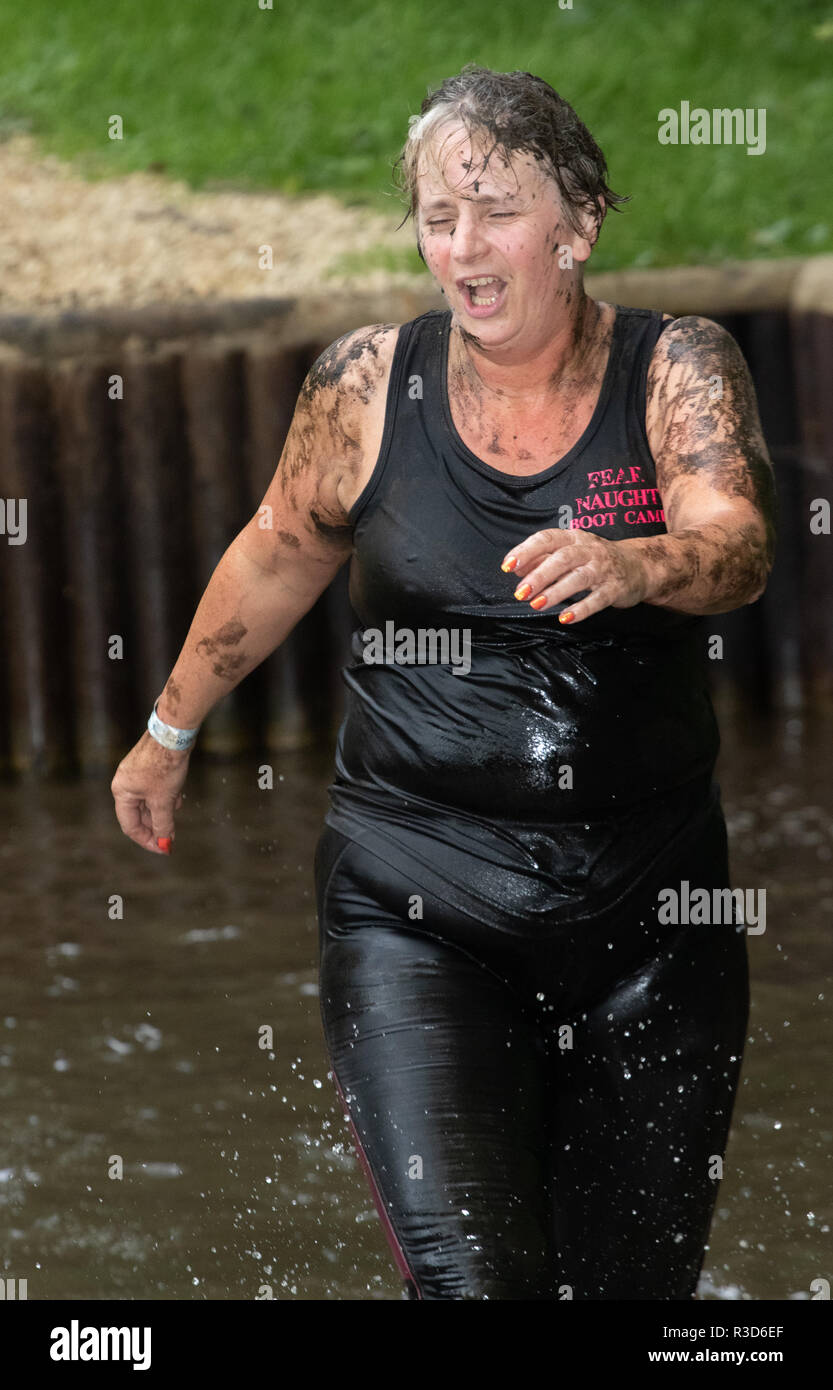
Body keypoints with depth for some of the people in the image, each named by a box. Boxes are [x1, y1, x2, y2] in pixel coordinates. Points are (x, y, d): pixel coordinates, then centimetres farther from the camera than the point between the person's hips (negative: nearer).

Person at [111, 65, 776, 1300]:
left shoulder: (678, 370, -2)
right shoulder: (368, 384, 1)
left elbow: (740, 544, -19)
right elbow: (277, 560, 17)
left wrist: (630, 567, -42)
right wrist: (170, 731, 28)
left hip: (649, 914, 1)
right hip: (416, 906, -1)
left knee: (634, 1278, 9)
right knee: (473, 1275, -20)